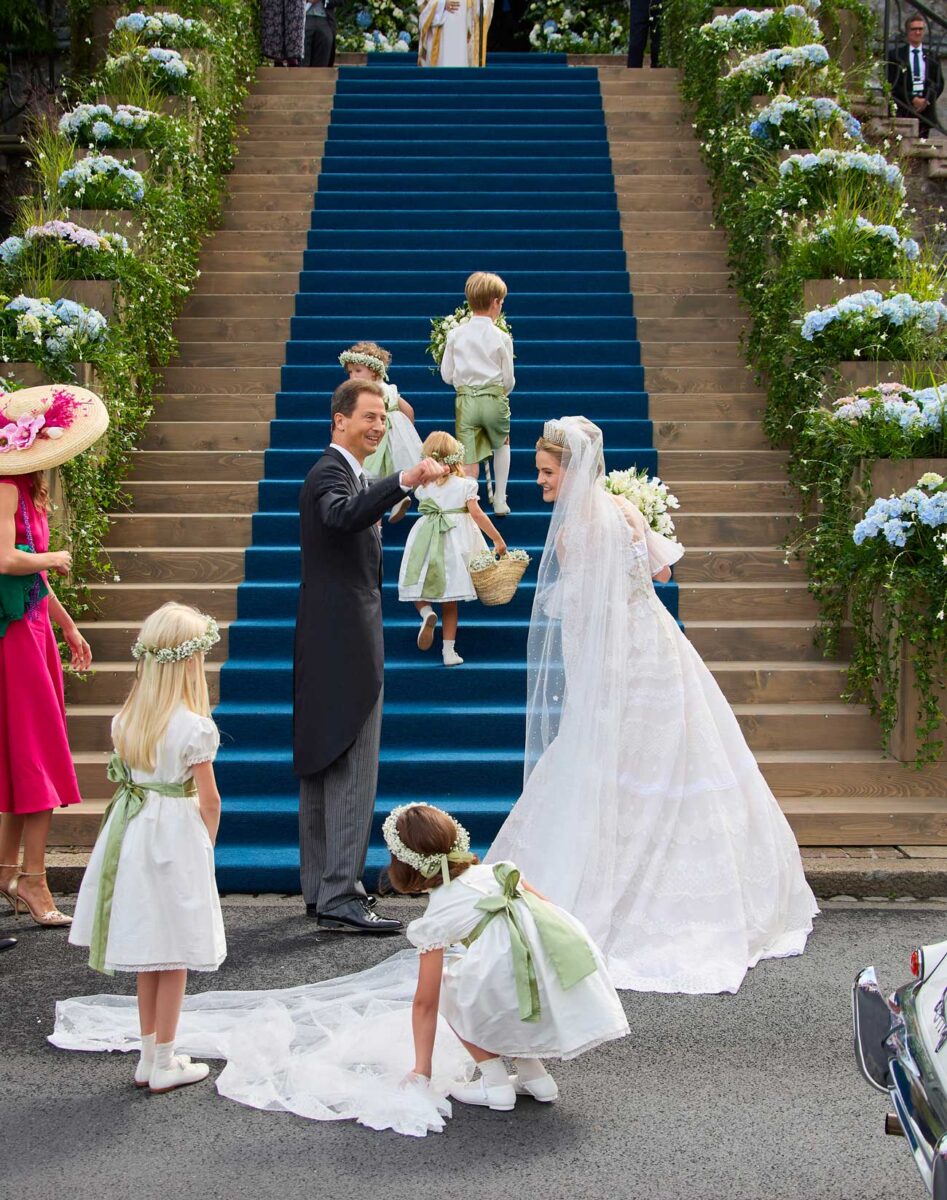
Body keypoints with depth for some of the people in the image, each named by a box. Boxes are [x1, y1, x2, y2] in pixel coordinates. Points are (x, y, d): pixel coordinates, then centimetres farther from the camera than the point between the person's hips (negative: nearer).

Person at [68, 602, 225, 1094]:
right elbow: (209, 801, -10)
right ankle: (164, 1065, 13)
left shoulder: (125, 720, 2)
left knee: (150, 955, 16)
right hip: (176, 836, -6)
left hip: (131, 832, 6)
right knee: (174, 959, 5)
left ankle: (149, 1057, 25)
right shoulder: (194, 727, -15)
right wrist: (208, 843, 9)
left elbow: (125, 780, 8)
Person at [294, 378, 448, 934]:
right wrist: (405, 480, -49)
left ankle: (322, 889, 23)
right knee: (351, 771, -11)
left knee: (323, 768, 14)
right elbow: (344, 514, -38)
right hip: (344, 644, -11)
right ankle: (340, 898, -10)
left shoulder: (352, 475, 19)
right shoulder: (329, 474, -14)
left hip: (332, 646, 11)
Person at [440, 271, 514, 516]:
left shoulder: (455, 334, -1)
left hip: (465, 401, 0)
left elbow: (446, 376, 4)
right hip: (495, 400, 0)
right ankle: (499, 501, 24)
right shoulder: (502, 338, -7)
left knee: (469, 461, 2)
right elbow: (509, 380, -1)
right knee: (502, 444, 25)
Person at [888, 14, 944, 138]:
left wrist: (926, 100, -5)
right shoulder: (897, 56, 8)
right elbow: (892, 83, 1)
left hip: (926, 109, 3)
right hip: (904, 109, -3)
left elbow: (939, 83, 13)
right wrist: (912, 99, -9)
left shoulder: (932, 57, 17)